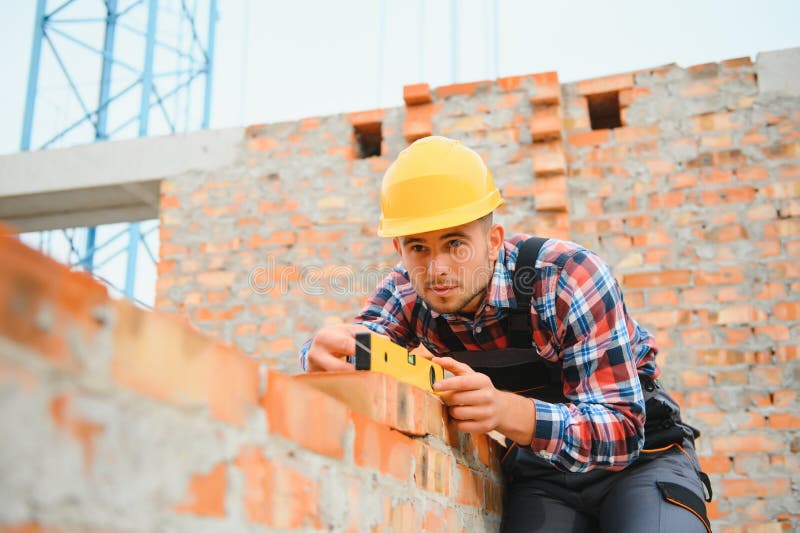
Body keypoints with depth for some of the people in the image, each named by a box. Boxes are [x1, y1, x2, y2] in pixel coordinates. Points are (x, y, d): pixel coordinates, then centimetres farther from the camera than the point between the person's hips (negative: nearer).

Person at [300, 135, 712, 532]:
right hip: (538, 471, 3)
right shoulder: (409, 292, -10)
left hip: (638, 457, -3)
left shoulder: (569, 277, -25)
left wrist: (505, 411, -45)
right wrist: (325, 354, -49)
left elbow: (622, 430, -28)